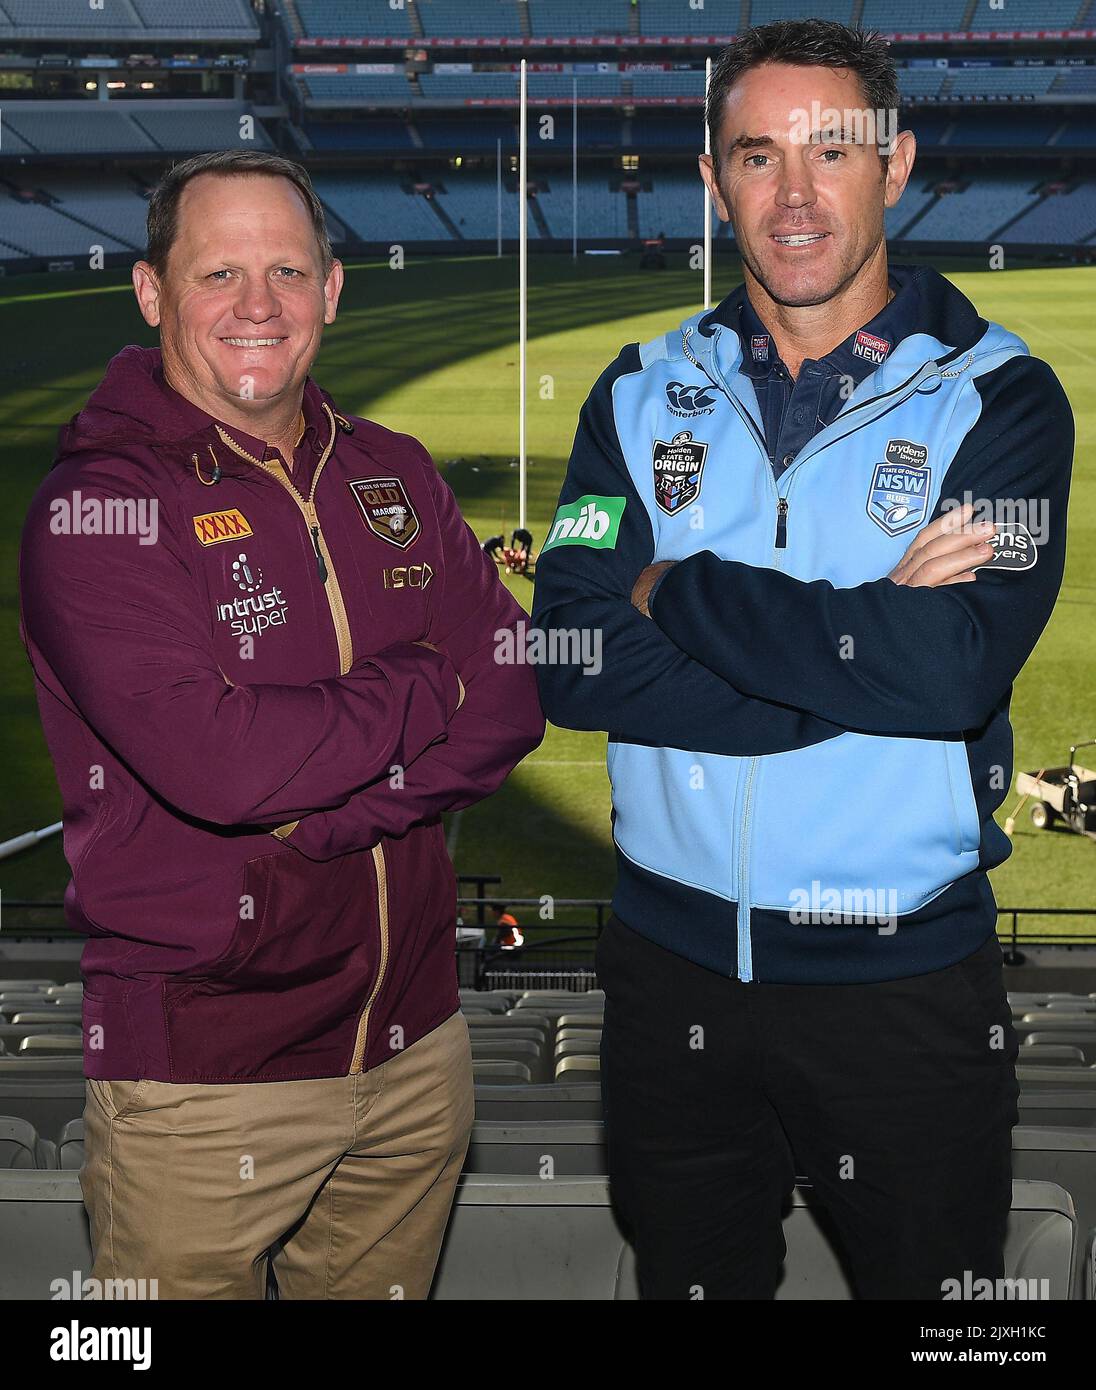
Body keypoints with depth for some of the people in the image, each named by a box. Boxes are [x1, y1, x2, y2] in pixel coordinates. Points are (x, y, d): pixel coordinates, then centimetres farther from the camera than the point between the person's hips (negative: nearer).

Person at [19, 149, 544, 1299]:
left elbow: (515, 702, -2)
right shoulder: (95, 506, -11)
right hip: (200, 1072, -5)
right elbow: (213, 761, -25)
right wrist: (429, 686, -11)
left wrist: (309, 818, -16)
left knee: (385, 1287, 20)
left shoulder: (392, 476, 7)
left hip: (413, 1038, 6)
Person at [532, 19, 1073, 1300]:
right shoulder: (644, 395, 3)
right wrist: (867, 642, -20)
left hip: (906, 974, -2)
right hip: (671, 963, 3)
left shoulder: (993, 397, -5)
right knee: (687, 1281, 21)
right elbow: (571, 664, -11)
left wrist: (677, 591, -15)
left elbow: (958, 671, -21)